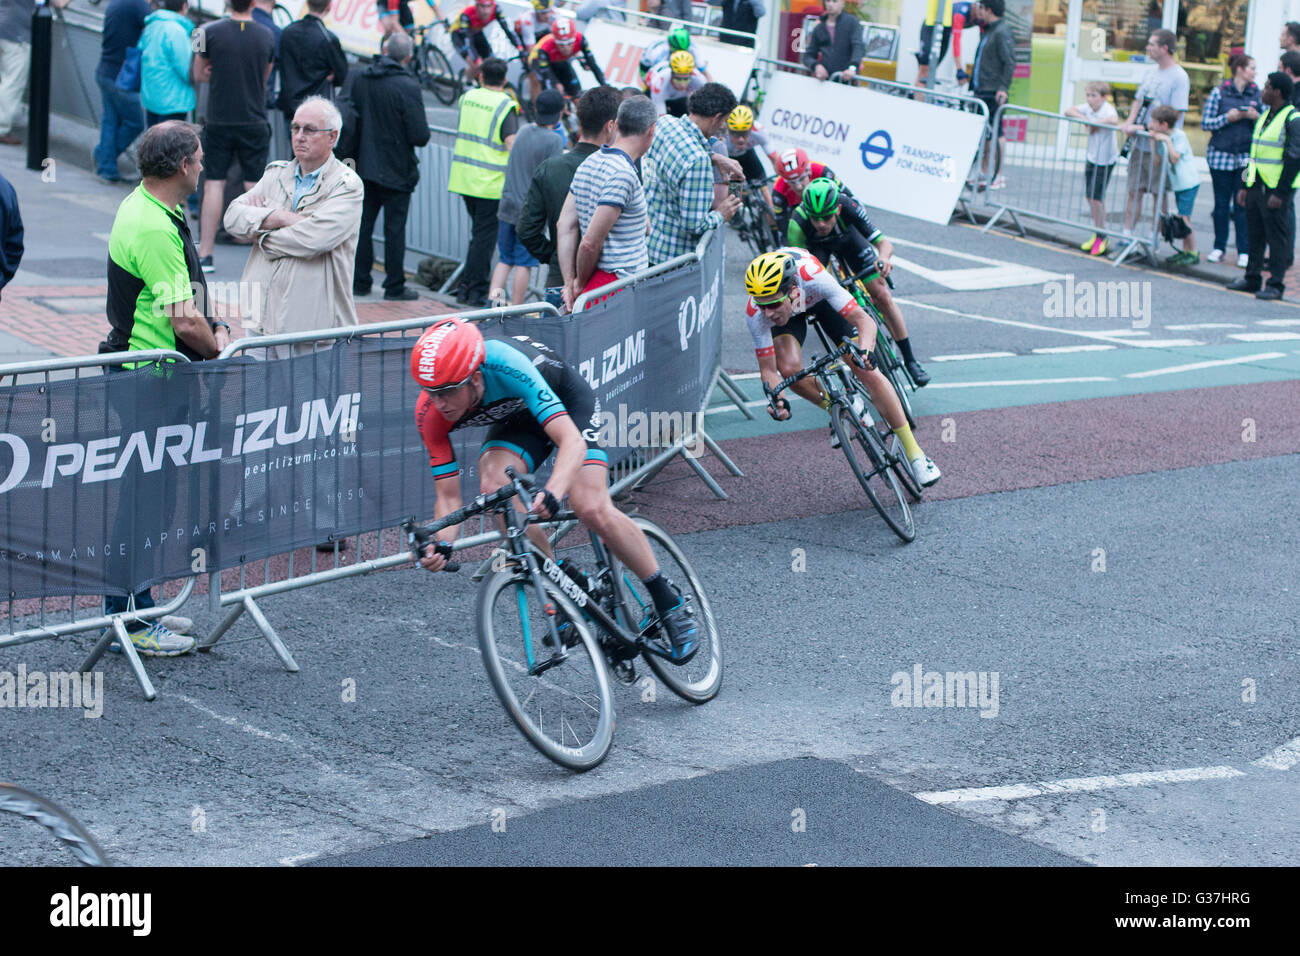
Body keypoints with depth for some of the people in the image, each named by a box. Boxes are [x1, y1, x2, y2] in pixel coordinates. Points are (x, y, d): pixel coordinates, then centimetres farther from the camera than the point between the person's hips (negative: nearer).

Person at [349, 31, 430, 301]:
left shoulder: (360, 80, 0)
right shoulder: (407, 86, -18)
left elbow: (353, 119, 9)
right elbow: (419, 135, -19)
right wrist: (424, 133, 2)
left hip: (364, 167, 5)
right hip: (396, 170, -5)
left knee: (363, 224, 13)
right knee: (395, 228, 3)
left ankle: (359, 281, 19)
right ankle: (394, 287, 8)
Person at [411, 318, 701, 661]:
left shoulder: (506, 366, -42)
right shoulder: (430, 414, -27)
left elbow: (572, 441, -48)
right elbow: (448, 495, -21)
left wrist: (552, 493, -66)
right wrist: (442, 544, -41)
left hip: (568, 401, -4)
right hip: (517, 420, 4)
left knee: (592, 510, -21)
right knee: (494, 484, -27)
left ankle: (670, 602, 0)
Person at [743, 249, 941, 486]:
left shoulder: (814, 277, -44)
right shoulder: (755, 313, -37)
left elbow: (864, 320, -40)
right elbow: (768, 368, -28)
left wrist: (864, 350, -60)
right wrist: (777, 400, -47)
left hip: (820, 299, -1)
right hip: (791, 313, 1)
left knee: (867, 372, -12)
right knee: (789, 368, -27)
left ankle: (914, 452, 0)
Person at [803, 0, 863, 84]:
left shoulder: (852, 22, 4)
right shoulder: (818, 29, 15)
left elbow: (857, 46, -10)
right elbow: (808, 56, 13)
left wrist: (852, 68, -29)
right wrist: (816, 66, -11)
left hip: (845, 79, -3)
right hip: (824, 79, 3)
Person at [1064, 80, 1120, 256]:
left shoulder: (1107, 109, -21)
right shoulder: (1088, 108, 1)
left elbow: (1114, 120, -42)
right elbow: (1068, 111, 2)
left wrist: (1096, 123, -27)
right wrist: (1083, 118, -14)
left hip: (1105, 160, -8)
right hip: (1092, 157, 8)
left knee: (1097, 197, -7)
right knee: (1089, 196, 10)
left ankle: (1102, 237, 5)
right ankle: (1096, 233, 22)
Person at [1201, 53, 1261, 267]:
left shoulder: (1257, 93, 6)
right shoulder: (1219, 92, 0)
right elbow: (1205, 123, -1)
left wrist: (1255, 117, -10)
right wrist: (1227, 118, -14)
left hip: (1247, 156, 1)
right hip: (1221, 154, -1)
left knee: (1243, 204, -1)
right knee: (1221, 203, 5)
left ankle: (1244, 251, 3)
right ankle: (1219, 247, 16)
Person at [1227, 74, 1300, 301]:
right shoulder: (1265, 115, 15)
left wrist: (1280, 193, -18)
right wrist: (1245, 186, 18)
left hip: (1277, 189, -8)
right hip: (1257, 186, 8)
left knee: (1277, 236, -3)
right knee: (1255, 234, 12)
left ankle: (1276, 284, 0)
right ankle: (1252, 278, 21)